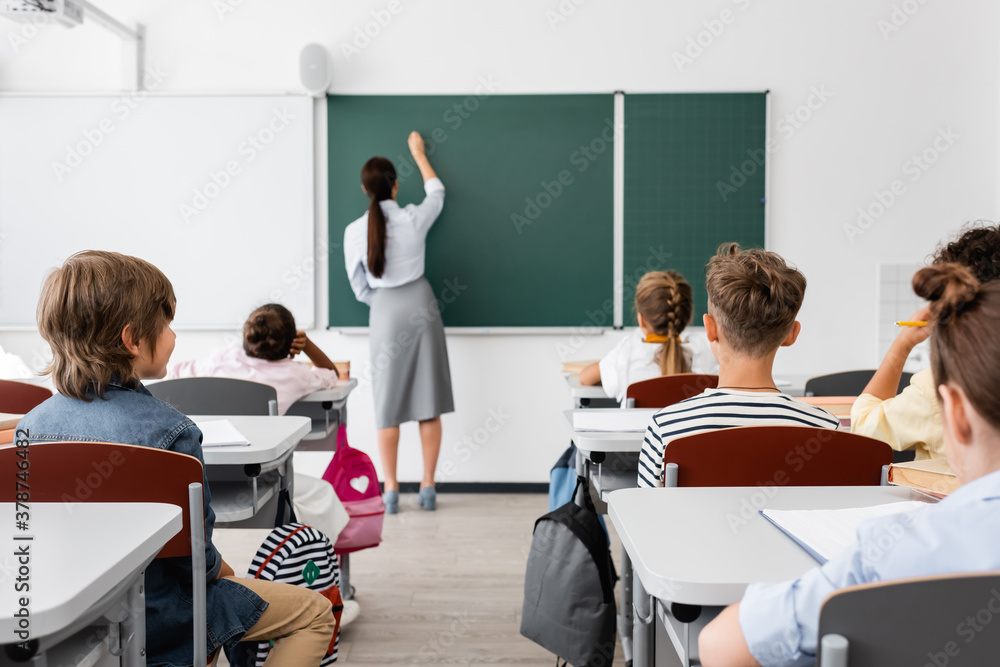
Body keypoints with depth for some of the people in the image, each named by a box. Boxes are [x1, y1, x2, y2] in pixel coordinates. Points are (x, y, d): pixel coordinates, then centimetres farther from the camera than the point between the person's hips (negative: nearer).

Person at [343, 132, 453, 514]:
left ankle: (391, 491, 10)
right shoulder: (413, 219, -7)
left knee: (388, 405, 6)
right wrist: (419, 154, 30)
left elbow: (361, 290, 2)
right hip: (420, 305, 1)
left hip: (385, 312, 0)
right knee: (428, 402, 6)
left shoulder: (354, 232, -7)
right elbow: (437, 192, 17)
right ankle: (428, 487, 12)